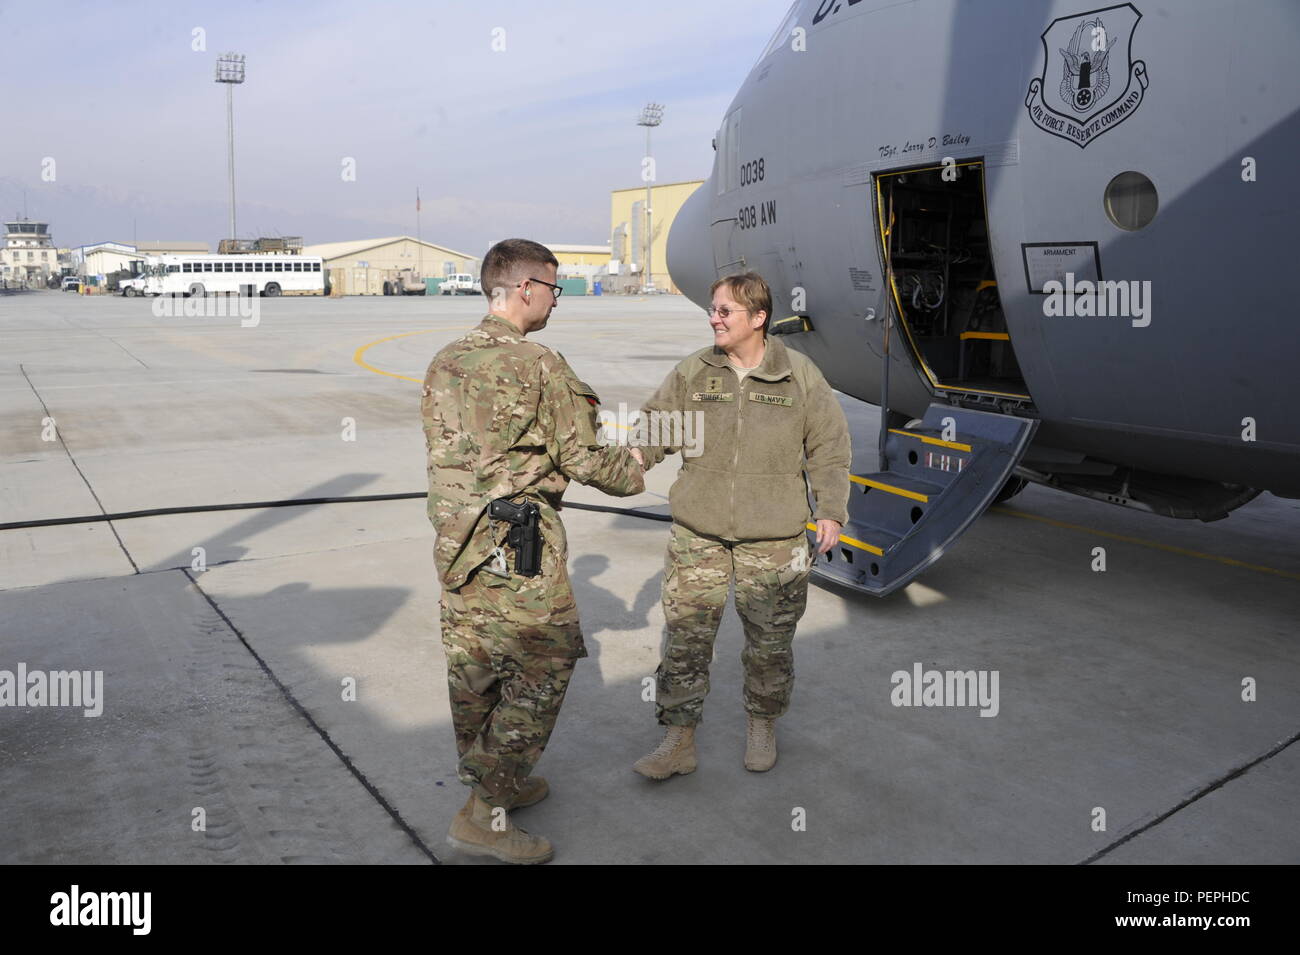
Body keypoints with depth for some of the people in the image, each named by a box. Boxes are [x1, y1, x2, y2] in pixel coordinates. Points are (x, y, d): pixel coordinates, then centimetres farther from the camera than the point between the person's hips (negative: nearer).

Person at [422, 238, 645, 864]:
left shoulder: (444, 362, 9)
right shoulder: (539, 367, -14)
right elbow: (581, 459, -10)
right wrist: (632, 471, 9)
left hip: (455, 538, 9)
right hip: (519, 544, -8)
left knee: (472, 662, 16)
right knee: (545, 664, 2)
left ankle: (493, 782, 34)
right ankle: (485, 813, 4)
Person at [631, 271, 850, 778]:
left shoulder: (800, 375, -1)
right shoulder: (692, 373, 4)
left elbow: (829, 445, 4)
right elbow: (656, 428, 6)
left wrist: (830, 510, -1)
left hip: (773, 537, -1)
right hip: (699, 532, 1)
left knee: (770, 640, 11)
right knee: (685, 636, 1)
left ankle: (762, 725, 34)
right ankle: (678, 740, 15)